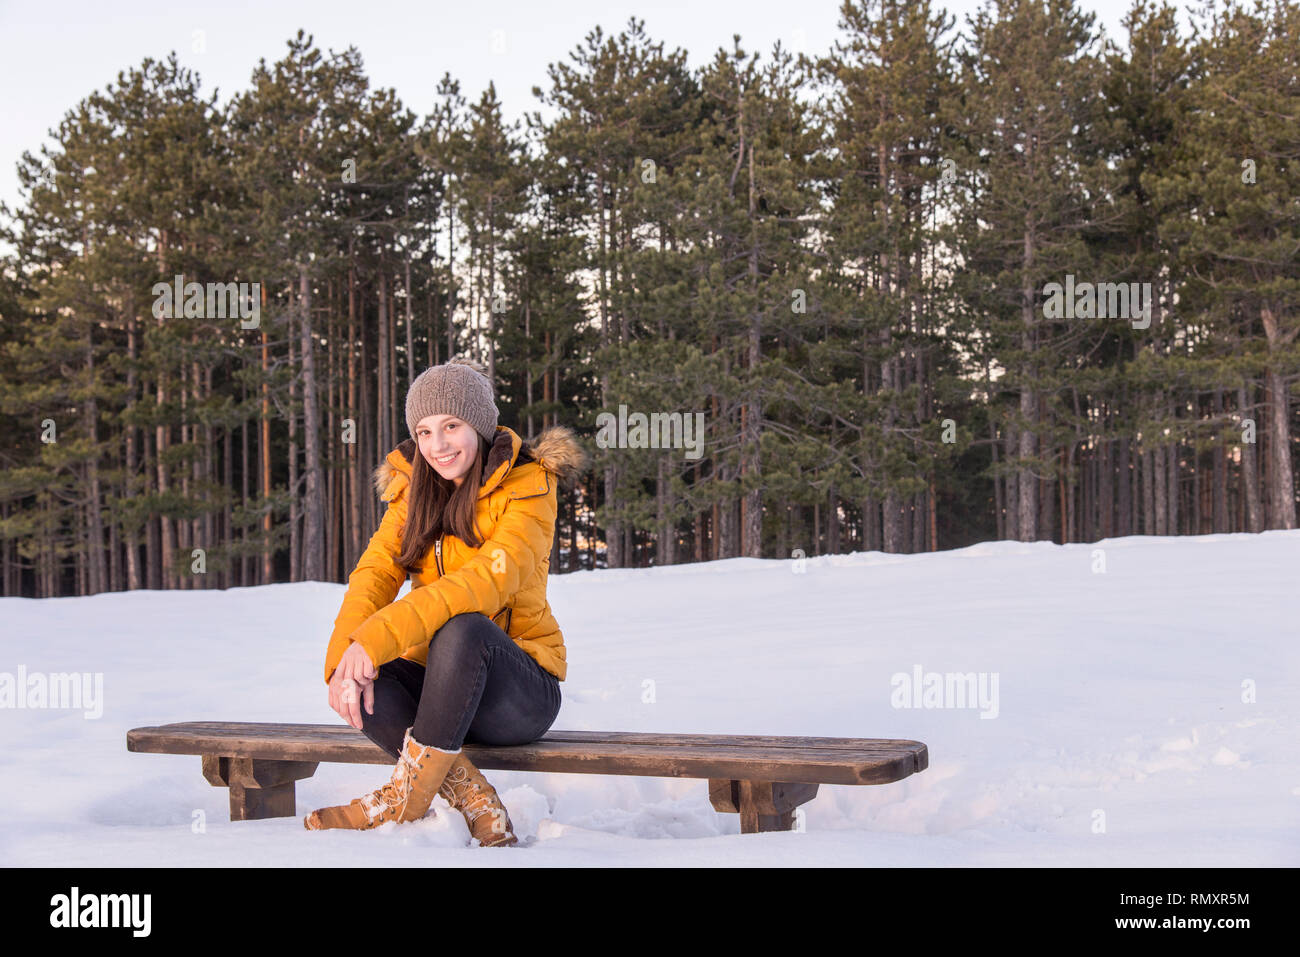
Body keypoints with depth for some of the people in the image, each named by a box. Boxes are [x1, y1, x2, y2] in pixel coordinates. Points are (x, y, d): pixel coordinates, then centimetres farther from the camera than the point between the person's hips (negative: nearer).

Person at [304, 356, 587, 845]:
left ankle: (407, 797, -23)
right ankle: (479, 808, -24)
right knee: (357, 680, -26)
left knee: (462, 630, -36)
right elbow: (374, 571, -6)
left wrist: (379, 636, -36)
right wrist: (342, 657, -27)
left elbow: (489, 579, -27)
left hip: (522, 688, -5)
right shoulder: (415, 491, 8)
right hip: (438, 680, 5)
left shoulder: (527, 488, -10)